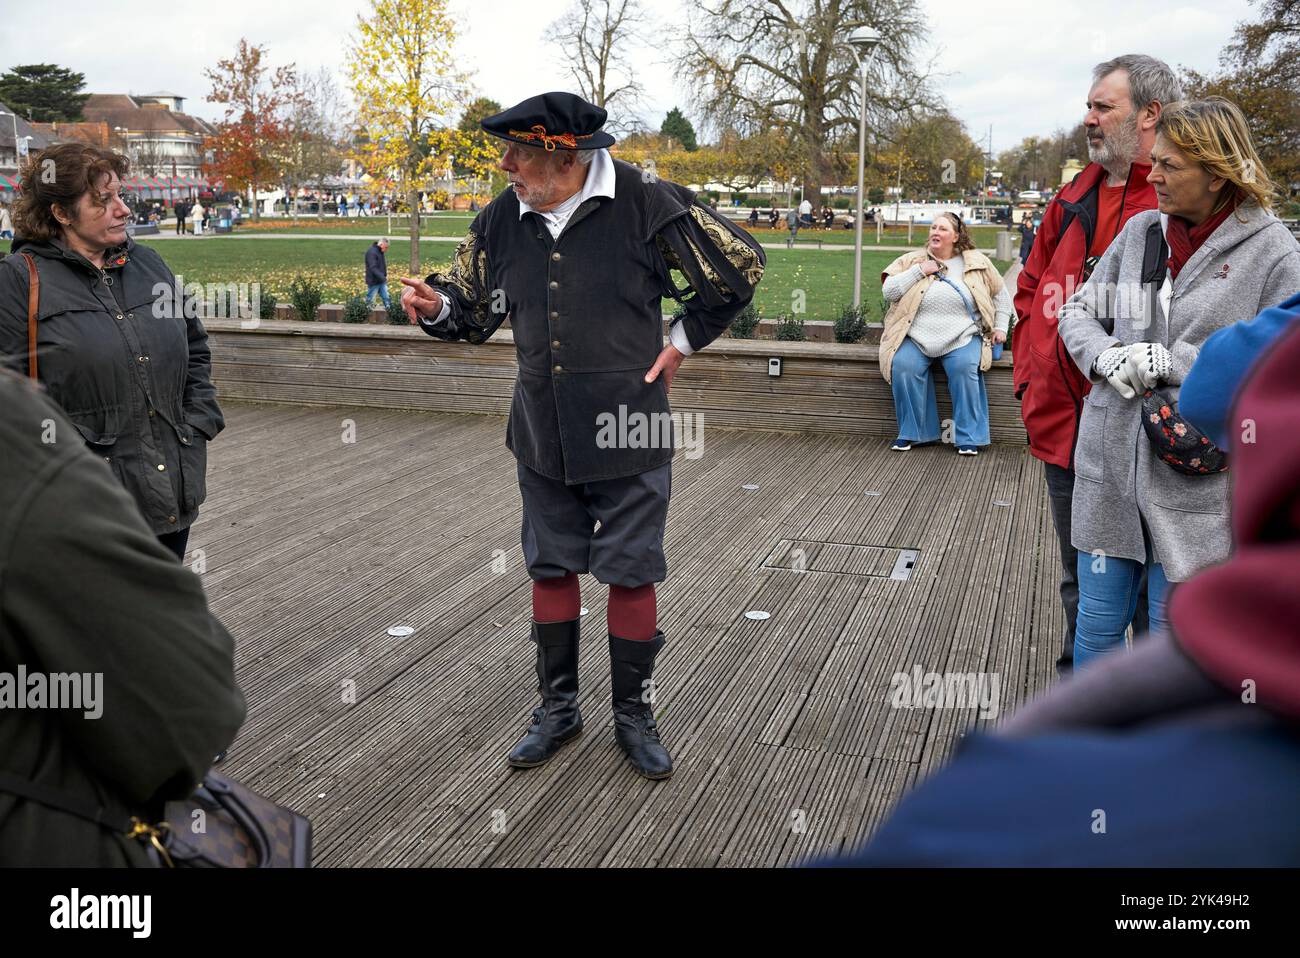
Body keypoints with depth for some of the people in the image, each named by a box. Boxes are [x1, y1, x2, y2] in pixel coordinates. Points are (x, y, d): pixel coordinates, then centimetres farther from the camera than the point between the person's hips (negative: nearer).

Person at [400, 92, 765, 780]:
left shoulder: (646, 206, -12)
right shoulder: (502, 221, 2)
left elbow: (741, 265, -1)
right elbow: (475, 308, 13)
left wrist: (682, 340, 0)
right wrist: (435, 305, -10)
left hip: (628, 437, -4)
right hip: (542, 438, 5)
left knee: (630, 573, 5)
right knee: (551, 568, 13)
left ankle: (634, 715, 24)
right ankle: (557, 707, 31)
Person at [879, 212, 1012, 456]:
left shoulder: (977, 262, 11)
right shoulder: (912, 261, 11)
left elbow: (1001, 295, 20)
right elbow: (889, 291, 0)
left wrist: (1000, 327, 12)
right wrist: (919, 271, -6)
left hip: (962, 337, 0)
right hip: (917, 337, 1)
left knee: (965, 367, -30)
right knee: (903, 366, -28)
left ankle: (968, 436, -17)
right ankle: (910, 432, -10)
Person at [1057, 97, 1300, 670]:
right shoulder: (1141, 230, 6)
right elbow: (1077, 310, 12)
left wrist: (1174, 362, -18)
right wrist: (1105, 356, -8)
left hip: (1193, 479, -3)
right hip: (1110, 468, 4)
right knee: (1096, 627, 13)